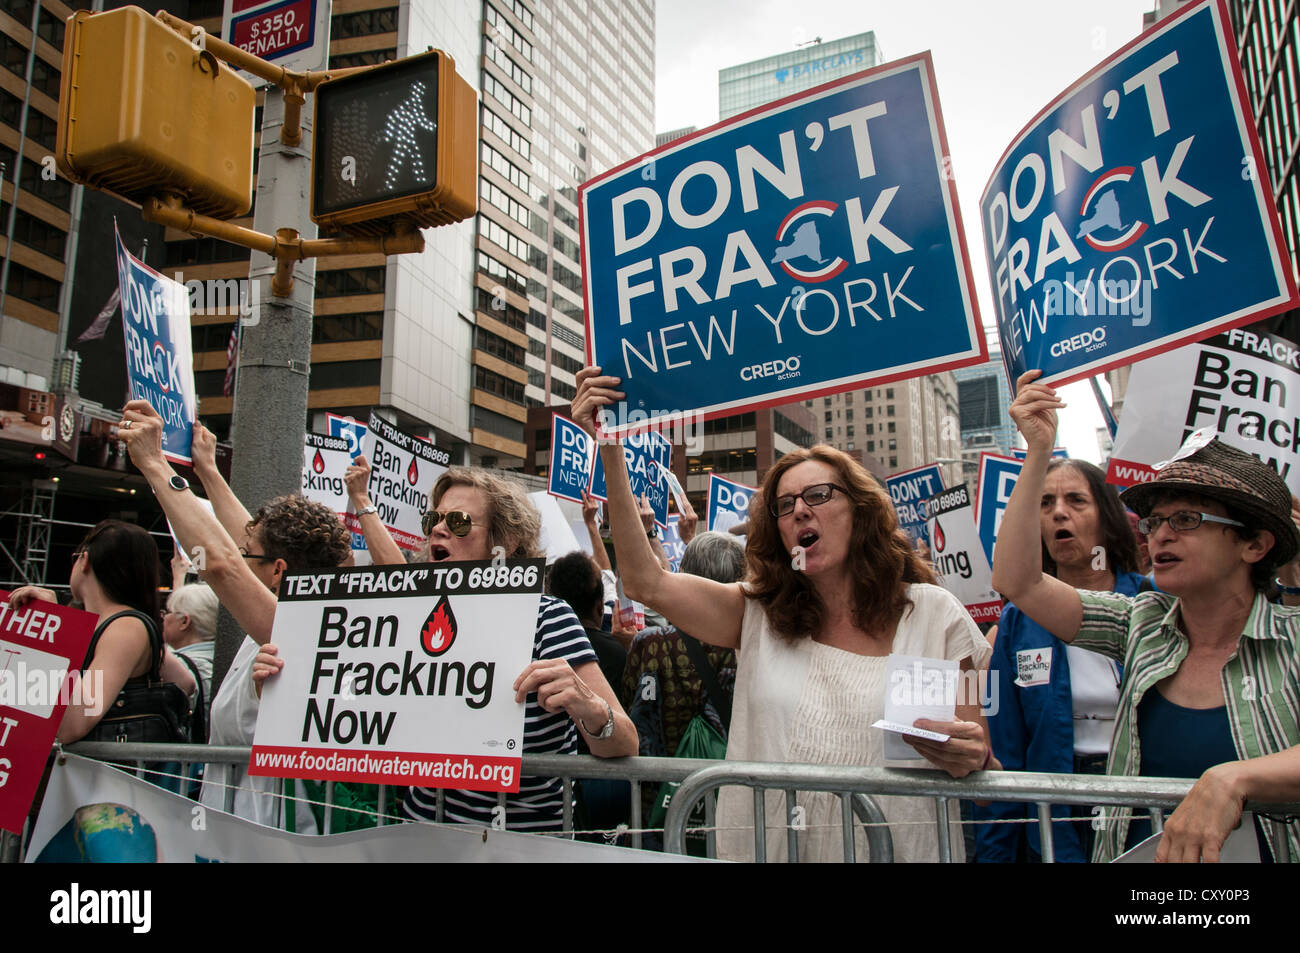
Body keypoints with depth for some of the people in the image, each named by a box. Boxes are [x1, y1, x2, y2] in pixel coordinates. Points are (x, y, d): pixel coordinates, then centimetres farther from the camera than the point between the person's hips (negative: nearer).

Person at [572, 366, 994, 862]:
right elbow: (646, 582, -2)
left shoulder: (932, 614, 6)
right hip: (765, 847, 2)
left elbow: (981, 755, 9)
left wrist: (971, 757, -14)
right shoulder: (759, 613, 9)